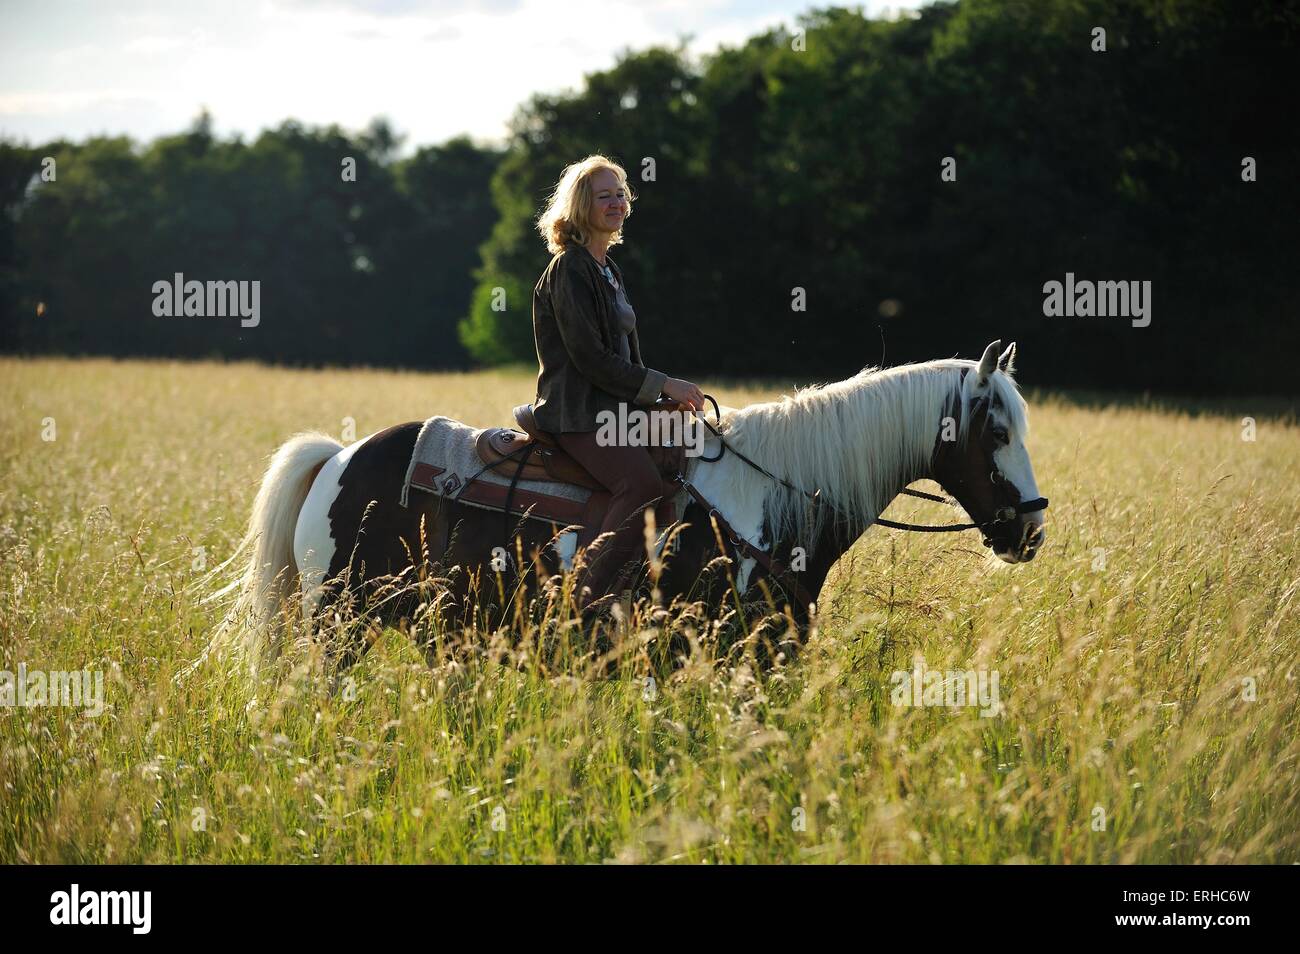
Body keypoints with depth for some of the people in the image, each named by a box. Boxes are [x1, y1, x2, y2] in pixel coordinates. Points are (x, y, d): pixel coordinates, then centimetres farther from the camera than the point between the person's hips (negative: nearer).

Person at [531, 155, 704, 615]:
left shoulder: (609, 269, 20)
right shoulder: (569, 270, -11)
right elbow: (589, 358, -18)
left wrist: (661, 395, 8)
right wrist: (662, 386, -15)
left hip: (613, 405, 10)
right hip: (576, 412, -10)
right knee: (642, 482, -30)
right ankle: (590, 603, -29)